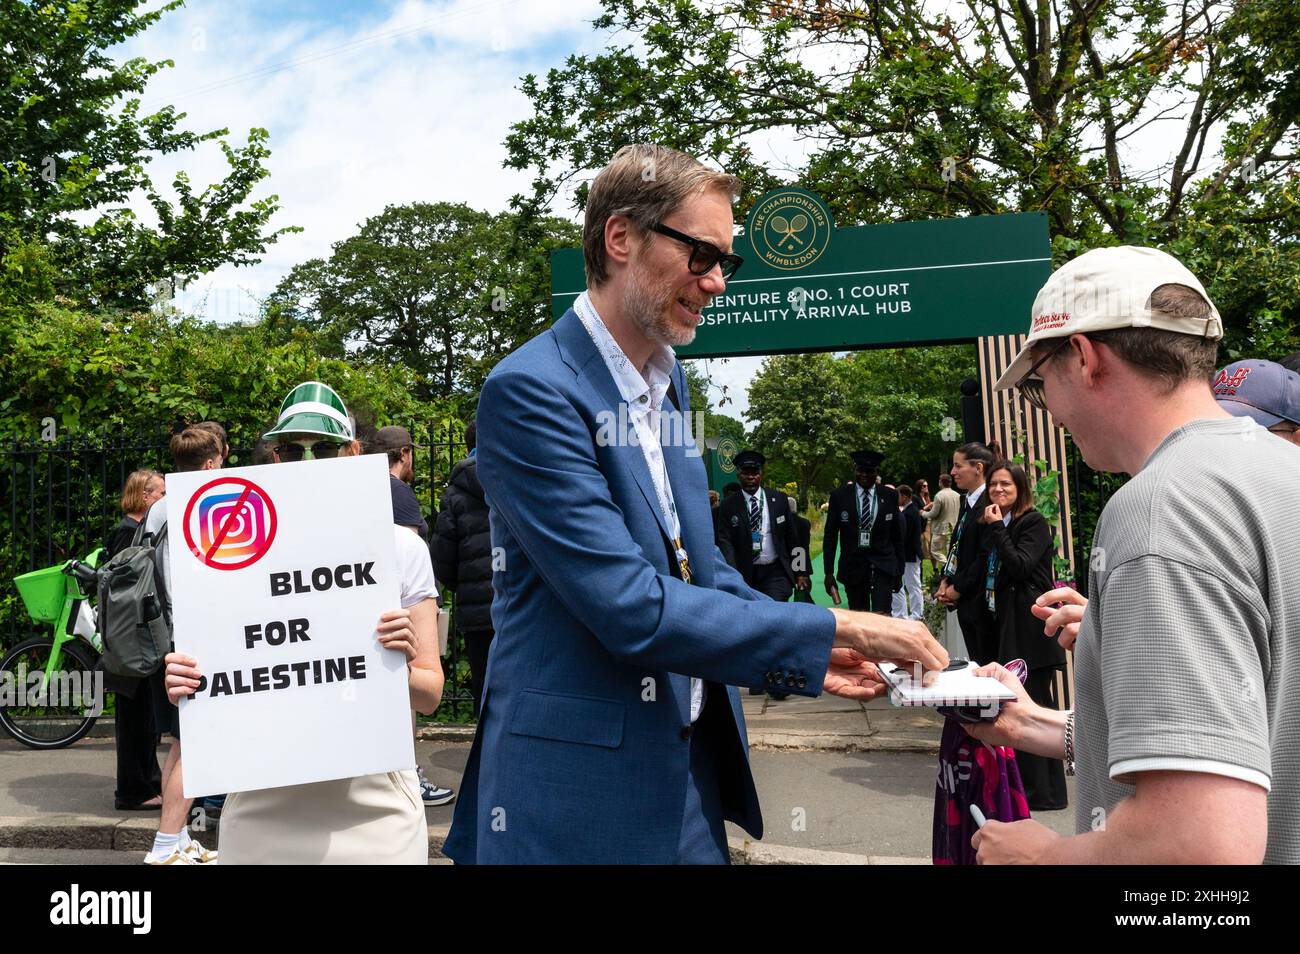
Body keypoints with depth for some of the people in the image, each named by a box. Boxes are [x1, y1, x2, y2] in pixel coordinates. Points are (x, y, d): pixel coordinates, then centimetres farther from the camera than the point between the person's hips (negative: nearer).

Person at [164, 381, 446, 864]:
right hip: (263, 807, 2)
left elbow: (430, 695, -2)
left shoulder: (400, 546, -3)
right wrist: (187, 687, -13)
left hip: (373, 805, -1)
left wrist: (402, 666, -22)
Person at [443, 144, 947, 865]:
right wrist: (837, 629, -19)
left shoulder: (668, 379, 7)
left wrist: (807, 658, 2)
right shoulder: (531, 390, -19)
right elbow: (632, 609, -24)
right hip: (579, 796, -7)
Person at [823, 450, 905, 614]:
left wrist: (899, 571, 9)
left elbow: (897, 537, 8)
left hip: (882, 565, -1)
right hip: (853, 566, 1)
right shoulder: (839, 495, -2)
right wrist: (829, 572, -2)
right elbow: (830, 536, 2)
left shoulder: (890, 496, 1)